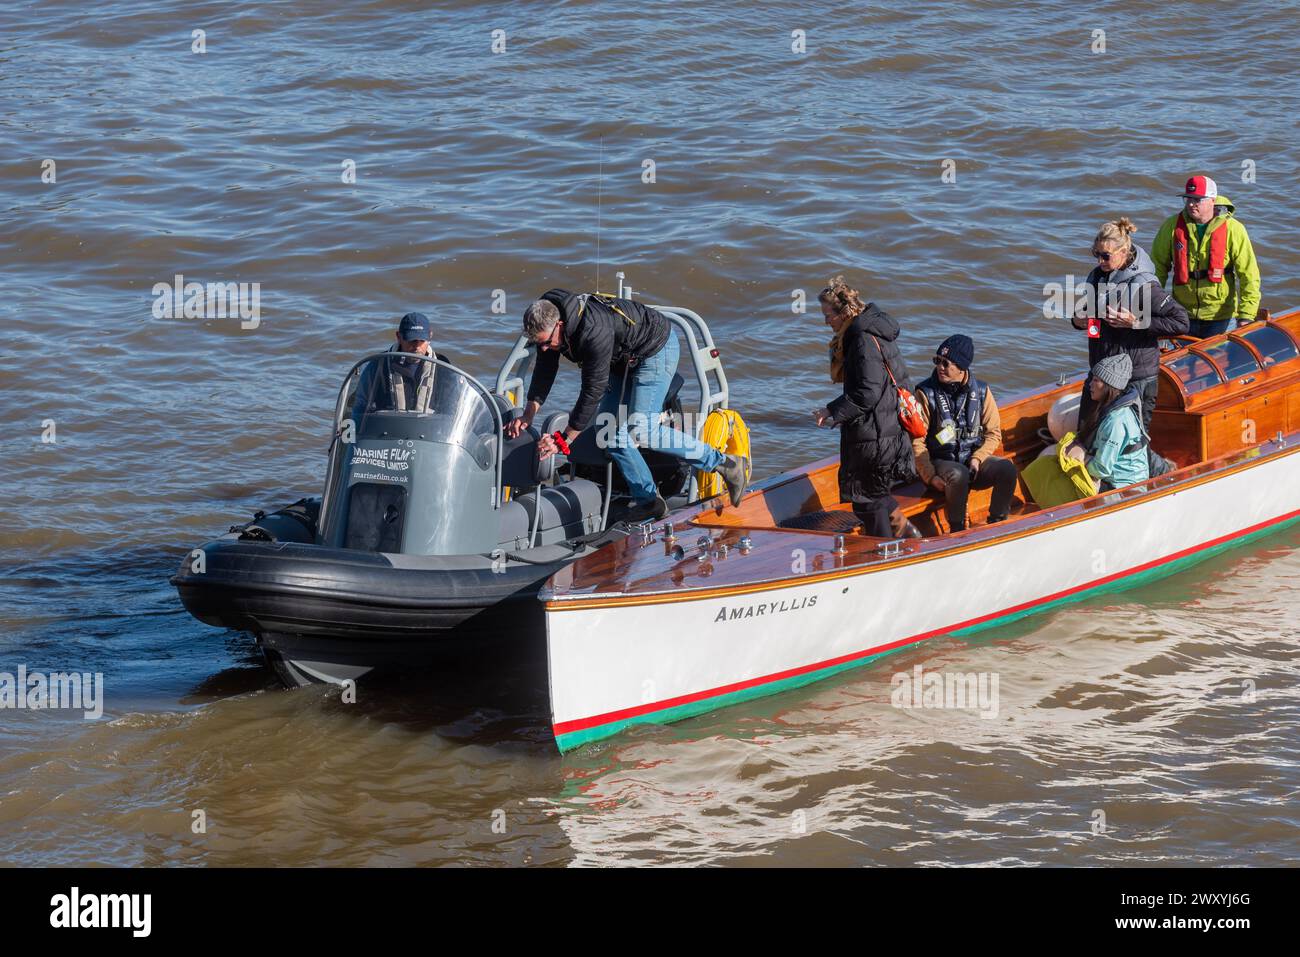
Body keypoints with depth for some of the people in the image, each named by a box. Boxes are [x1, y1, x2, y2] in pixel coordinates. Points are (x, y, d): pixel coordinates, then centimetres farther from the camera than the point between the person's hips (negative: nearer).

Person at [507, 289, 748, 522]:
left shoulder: (595, 333, -38)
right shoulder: (548, 324, -12)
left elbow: (592, 391, -33)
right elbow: (545, 371, 2)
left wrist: (563, 440, -27)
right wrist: (528, 415, -6)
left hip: (656, 350, -9)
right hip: (624, 359, 9)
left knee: (641, 429, -19)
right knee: (610, 429, 1)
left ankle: (724, 463, -12)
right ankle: (648, 500, 9)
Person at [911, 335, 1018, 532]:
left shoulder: (981, 392, 2)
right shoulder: (926, 393, -7)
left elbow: (993, 433, 7)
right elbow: (917, 441, -8)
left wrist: (977, 458, -12)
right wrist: (930, 476, -18)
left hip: (974, 459, 3)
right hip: (940, 461, -3)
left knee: (1007, 468, -25)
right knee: (959, 474, -38)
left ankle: (997, 523, -9)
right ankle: (957, 529, -20)